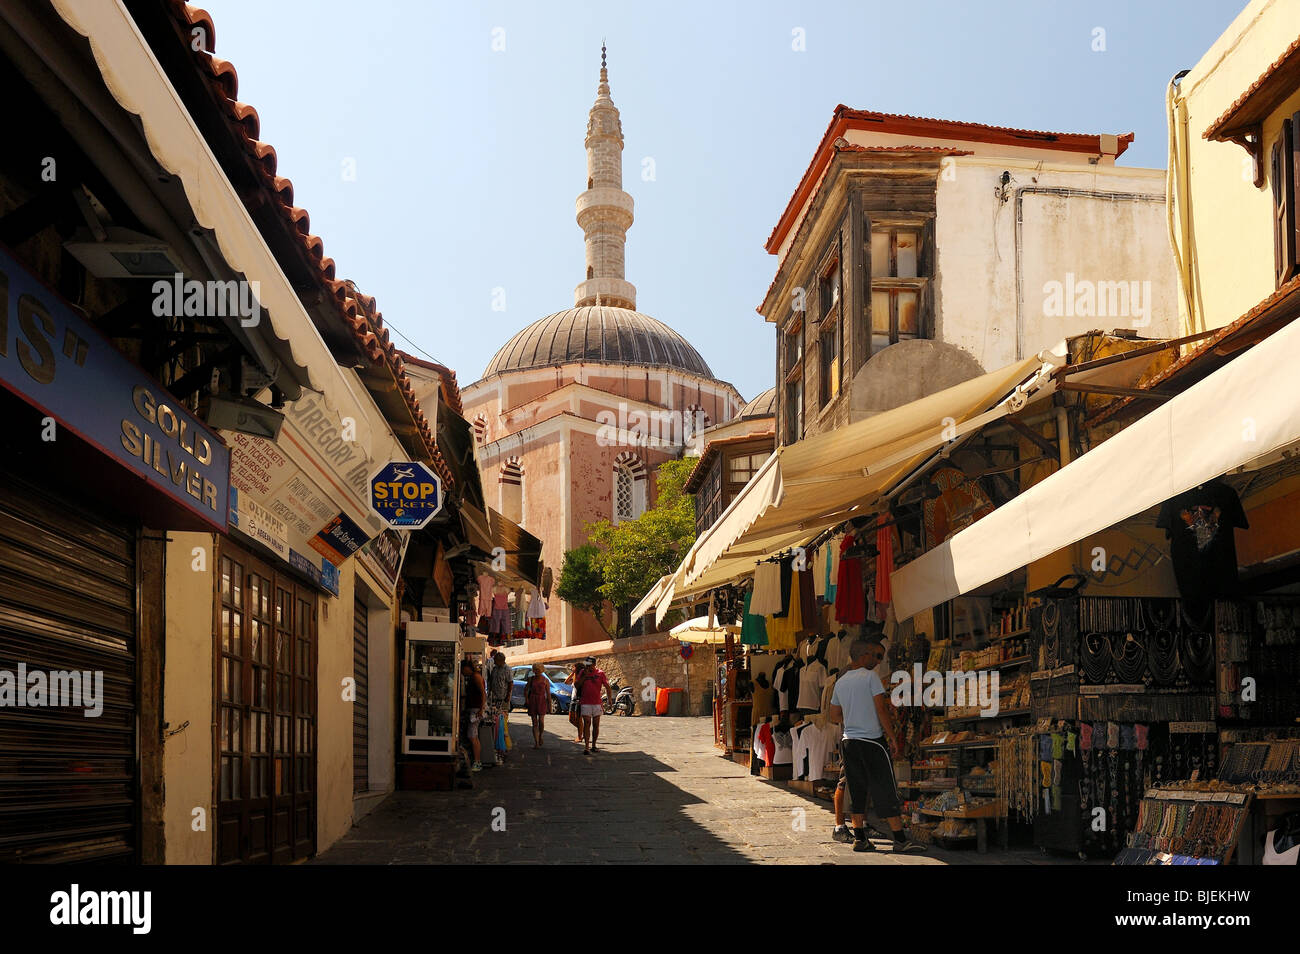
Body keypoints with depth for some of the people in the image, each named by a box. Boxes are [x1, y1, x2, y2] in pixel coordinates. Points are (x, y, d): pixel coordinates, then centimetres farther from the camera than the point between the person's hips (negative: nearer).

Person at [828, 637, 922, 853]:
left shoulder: (840, 682, 12)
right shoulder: (870, 677, -7)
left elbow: (835, 717, 16)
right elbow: (881, 710, -12)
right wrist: (893, 737, -7)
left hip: (849, 740, 6)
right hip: (872, 740, -6)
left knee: (857, 790, 9)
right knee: (885, 789, -4)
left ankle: (859, 839, 7)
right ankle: (900, 839, -4)